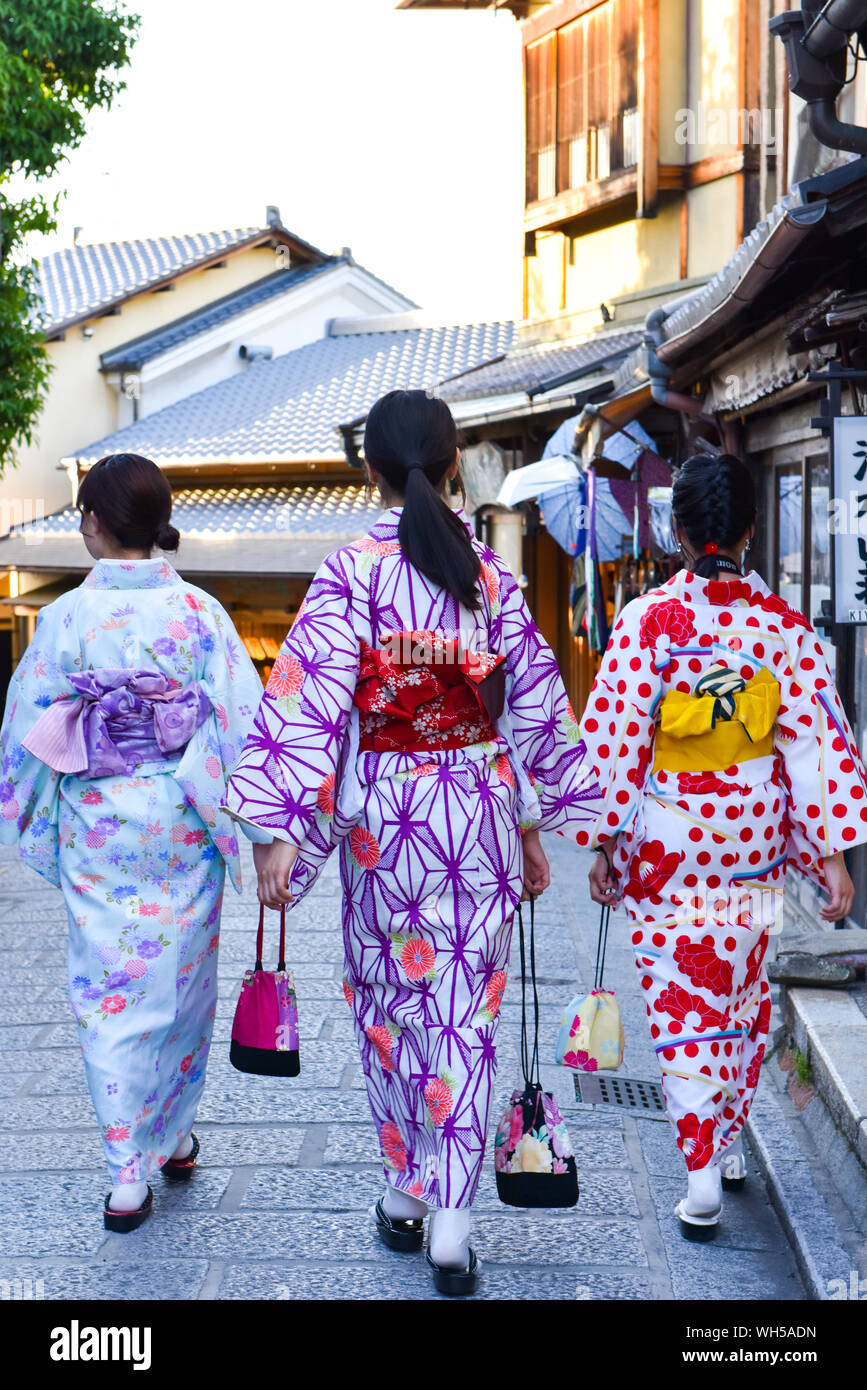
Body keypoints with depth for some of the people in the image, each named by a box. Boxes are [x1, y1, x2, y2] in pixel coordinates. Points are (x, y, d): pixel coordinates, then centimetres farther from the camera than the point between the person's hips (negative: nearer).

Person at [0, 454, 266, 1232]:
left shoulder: (66, 617, -7)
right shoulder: (199, 610, -6)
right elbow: (244, 719, -9)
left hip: (96, 826, -1)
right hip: (183, 821, 1)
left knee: (109, 992, 7)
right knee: (182, 977, 17)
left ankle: (129, 1173, 7)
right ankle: (175, 1138, 33)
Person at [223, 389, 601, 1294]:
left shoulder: (353, 571, -9)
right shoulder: (491, 573, 1)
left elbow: (310, 700, -17)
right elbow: (535, 704, 4)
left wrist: (280, 830, -15)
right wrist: (532, 829, 13)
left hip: (383, 812, -2)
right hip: (481, 808, 2)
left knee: (388, 1003, 15)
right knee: (465, 1011, 7)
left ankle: (405, 1193, 29)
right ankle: (451, 1223, 7)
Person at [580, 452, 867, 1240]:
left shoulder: (647, 621, -12)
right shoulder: (784, 624, -5)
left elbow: (615, 737, -11)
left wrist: (605, 844, -3)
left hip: (668, 837, -3)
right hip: (754, 836, 3)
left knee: (682, 999, 5)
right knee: (744, 987, 20)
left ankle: (703, 1171, 1)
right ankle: (729, 1137, 34)